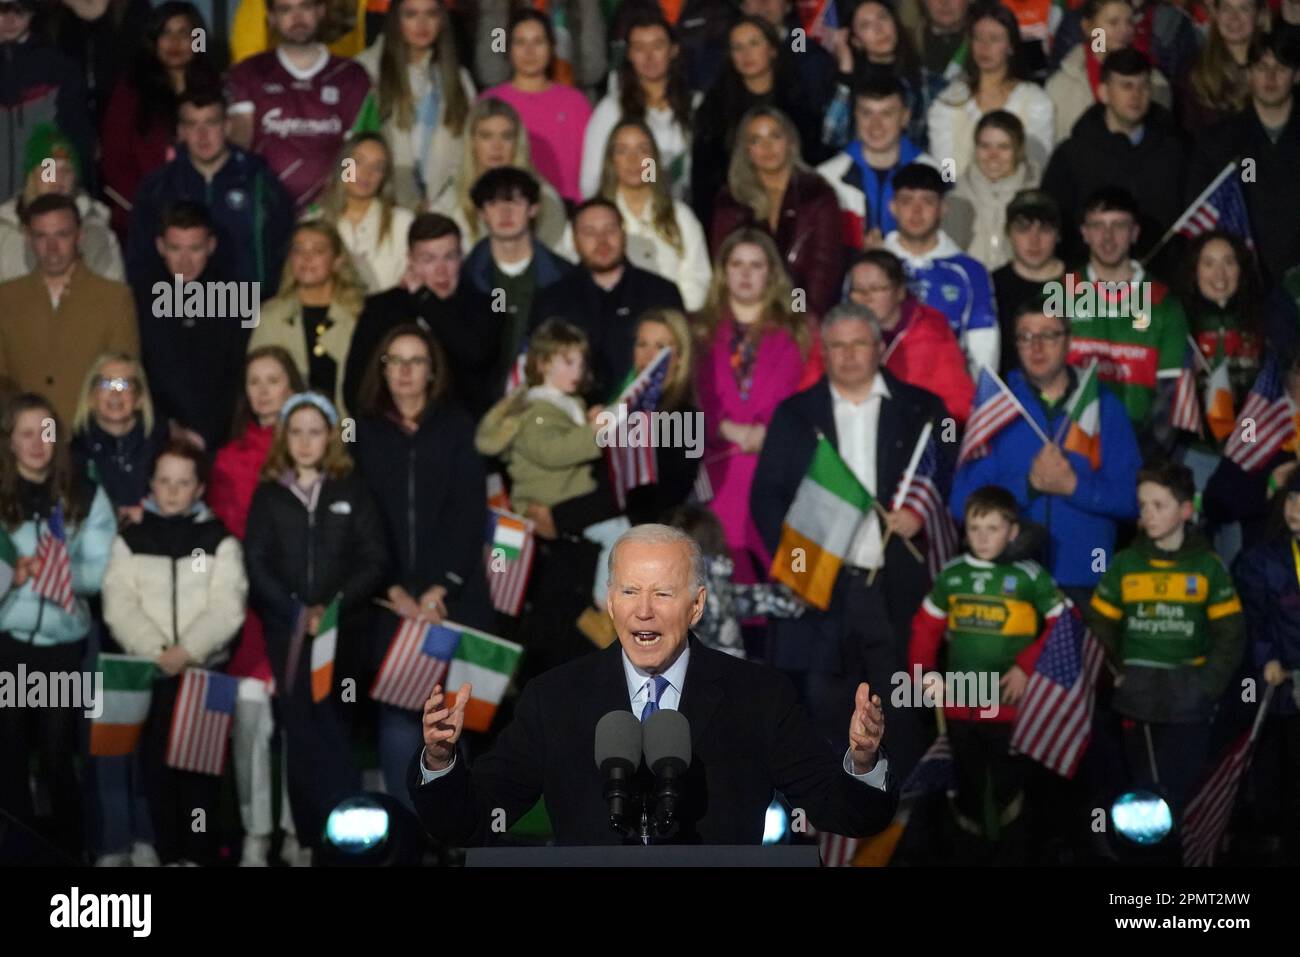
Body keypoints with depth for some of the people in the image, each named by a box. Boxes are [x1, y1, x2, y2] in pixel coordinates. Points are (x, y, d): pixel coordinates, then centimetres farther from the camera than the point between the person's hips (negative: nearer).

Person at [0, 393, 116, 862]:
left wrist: (63, 571, -22)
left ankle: (69, 852, 17)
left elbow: (104, 571, -2)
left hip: (65, 644, 0)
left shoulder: (86, 496, 1)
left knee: (58, 757, 6)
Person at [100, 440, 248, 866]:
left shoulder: (220, 540, 6)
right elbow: (118, 604, -2)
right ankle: (166, 853, 4)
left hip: (205, 670, -1)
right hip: (147, 672, 1)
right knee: (155, 762, -2)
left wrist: (187, 651, -17)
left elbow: (227, 608, -4)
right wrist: (155, 652, -15)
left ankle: (200, 854, 2)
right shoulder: (131, 539, 9)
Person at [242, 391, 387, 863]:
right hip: (286, 629, 1)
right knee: (301, 730, -1)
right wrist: (298, 612, -11)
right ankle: (309, 838, 1)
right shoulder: (268, 494, 7)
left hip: (339, 628, -1)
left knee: (330, 726, -3)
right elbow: (256, 563, 0)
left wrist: (333, 607, -12)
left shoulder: (352, 489, 6)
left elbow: (374, 560, 0)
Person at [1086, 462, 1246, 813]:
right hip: (1137, 699, 1)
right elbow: (1100, 626, 8)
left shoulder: (1208, 566, 0)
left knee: (1179, 792, -2)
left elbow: (1231, 633, 0)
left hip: (1188, 704, -1)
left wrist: (1208, 685, -7)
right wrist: (1115, 672, -1)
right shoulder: (1125, 564, 3)